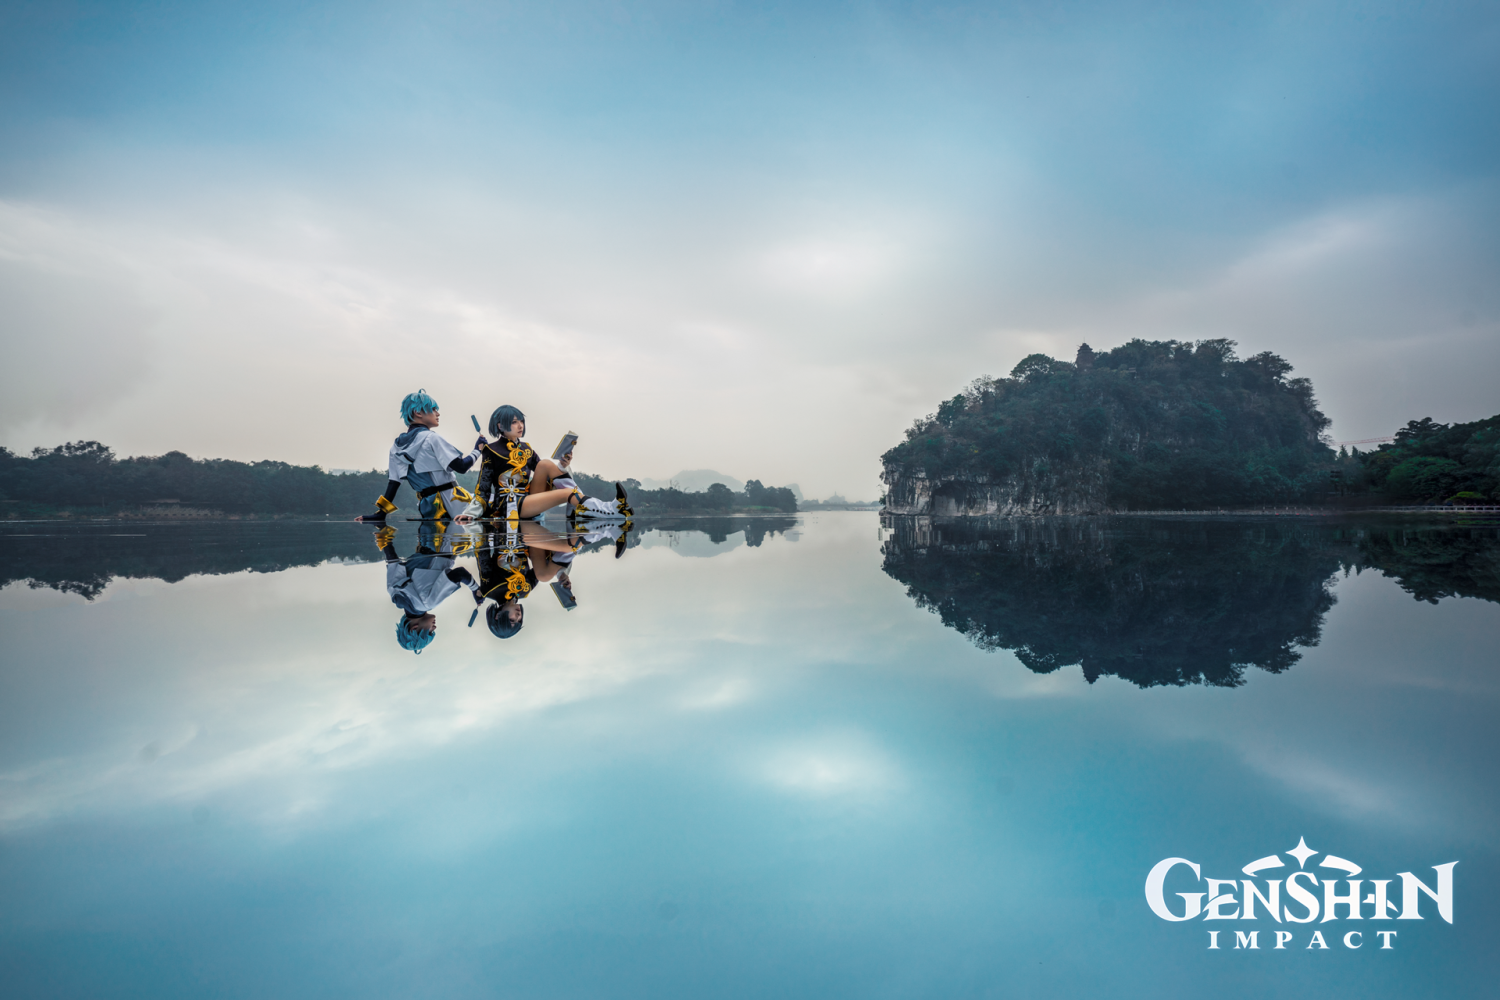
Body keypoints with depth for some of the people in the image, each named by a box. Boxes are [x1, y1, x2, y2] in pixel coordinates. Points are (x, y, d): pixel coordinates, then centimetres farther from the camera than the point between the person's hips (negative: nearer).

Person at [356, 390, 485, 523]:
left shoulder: (398, 447, 13)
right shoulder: (432, 438, -9)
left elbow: (393, 482, 8)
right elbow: (461, 467, -15)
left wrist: (381, 513, 10)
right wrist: (477, 450, 1)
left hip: (428, 509, 8)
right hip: (453, 504, -7)